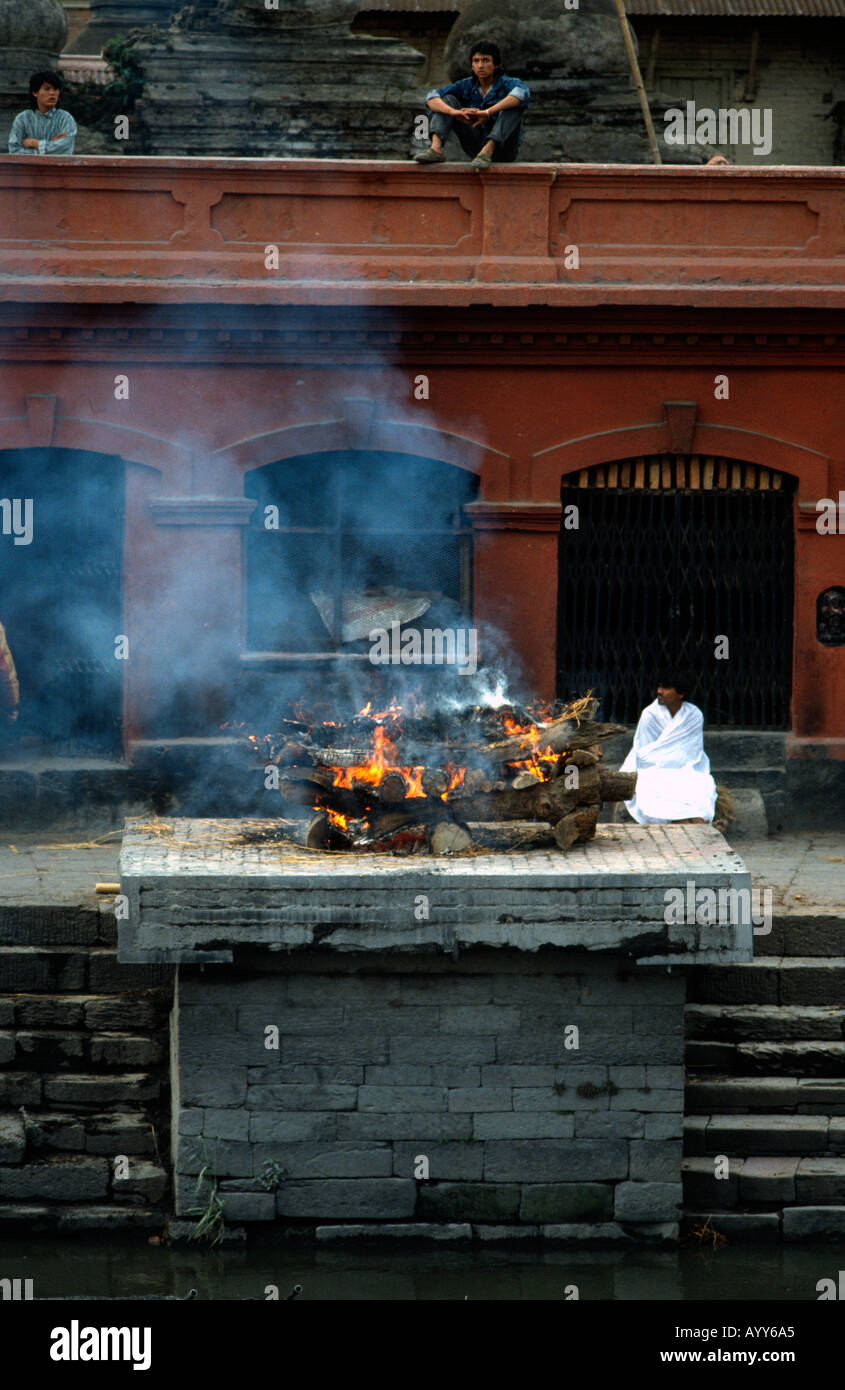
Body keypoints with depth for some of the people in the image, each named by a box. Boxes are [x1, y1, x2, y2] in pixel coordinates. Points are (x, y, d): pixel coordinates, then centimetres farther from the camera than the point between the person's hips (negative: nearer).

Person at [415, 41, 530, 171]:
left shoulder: (508, 84, -10)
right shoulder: (466, 86, 1)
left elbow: (522, 93, -36)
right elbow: (431, 99, -13)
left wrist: (487, 112, -46)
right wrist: (455, 112, -35)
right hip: (476, 146, 4)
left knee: (514, 104, -28)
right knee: (447, 99, -6)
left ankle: (487, 151, -44)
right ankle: (436, 149, -29)